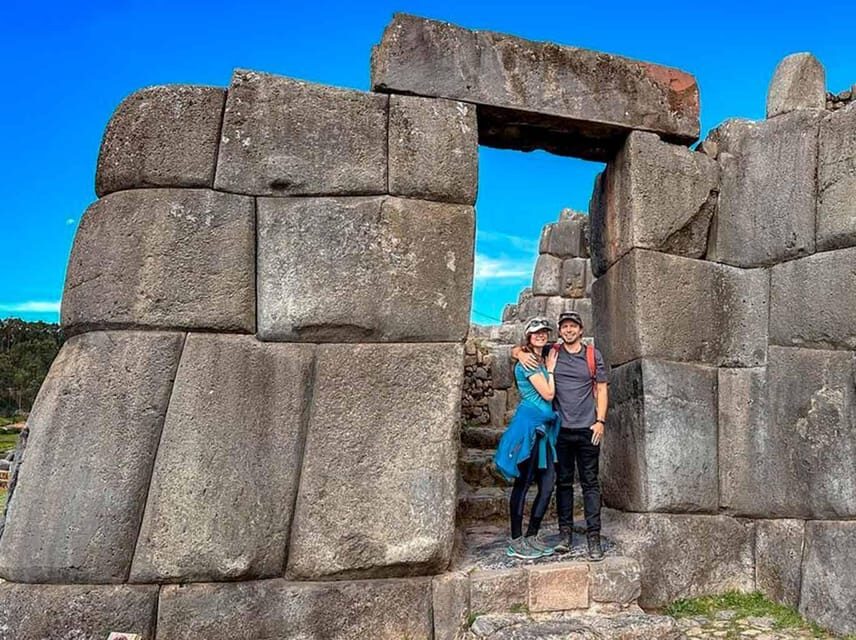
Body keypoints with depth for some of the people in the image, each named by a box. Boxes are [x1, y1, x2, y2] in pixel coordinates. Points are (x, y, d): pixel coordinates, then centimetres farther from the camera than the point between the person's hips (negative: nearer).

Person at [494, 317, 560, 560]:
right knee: (522, 483, -3)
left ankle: (531, 537, 16)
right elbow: (548, 394, -10)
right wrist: (551, 369, 2)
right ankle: (516, 541, 4)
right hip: (528, 425, -9)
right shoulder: (528, 361, -7)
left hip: (543, 427, 9)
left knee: (547, 485, 6)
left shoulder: (542, 361, 19)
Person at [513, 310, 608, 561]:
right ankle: (566, 534, 16)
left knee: (590, 483, 1)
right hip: (560, 429, 1)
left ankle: (593, 537, 4)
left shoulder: (593, 355, 5)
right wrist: (521, 354, -11)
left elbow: (601, 389, 6)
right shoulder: (551, 352, 5)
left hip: (587, 429, -1)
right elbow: (516, 350, 12)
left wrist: (600, 421, -3)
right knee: (563, 482, 8)